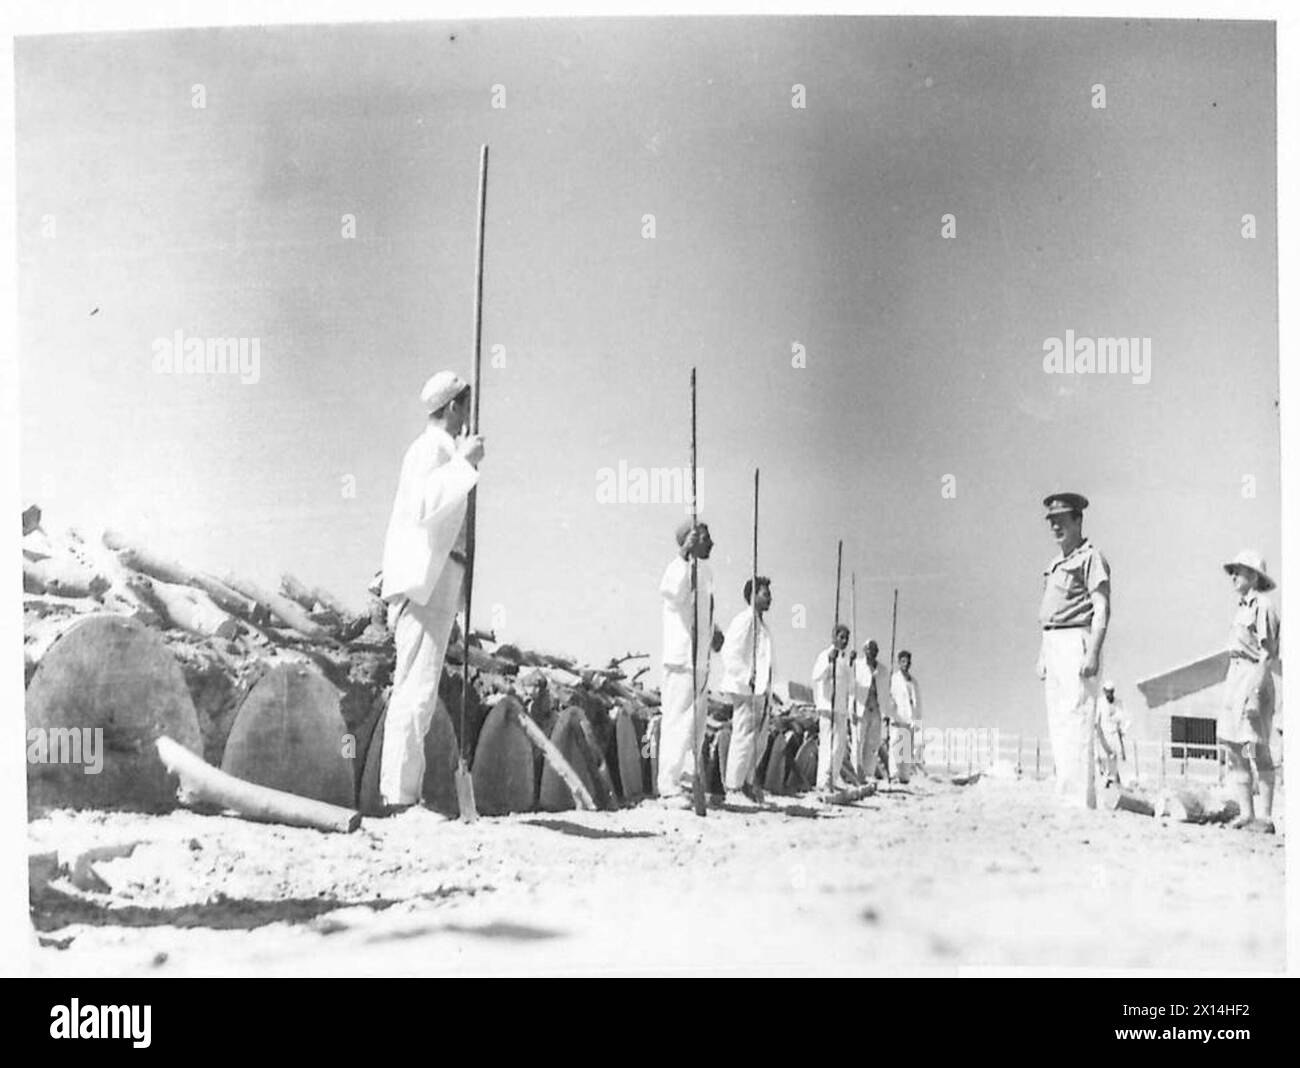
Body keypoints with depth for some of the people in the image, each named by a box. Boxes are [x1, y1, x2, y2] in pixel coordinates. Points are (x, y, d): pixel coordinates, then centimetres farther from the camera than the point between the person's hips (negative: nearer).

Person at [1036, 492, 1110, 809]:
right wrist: (1042, 655, 20)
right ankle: (1066, 796, 11)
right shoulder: (1055, 563, 21)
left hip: (1076, 641, -9)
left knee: (1077, 721, -14)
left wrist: (1093, 653, -22)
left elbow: (1102, 609, -13)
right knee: (1057, 724, 8)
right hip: (1051, 644, 9)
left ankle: (1080, 799, -17)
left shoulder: (1091, 558, -6)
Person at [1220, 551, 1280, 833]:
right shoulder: (1241, 607, 17)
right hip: (1235, 678, 9)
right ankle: (1246, 813, 10)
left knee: (1258, 749, -7)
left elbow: (1268, 655, -14)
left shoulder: (1263, 606, -9)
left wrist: (1255, 693, -20)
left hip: (1254, 679, -9)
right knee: (1233, 747, 7)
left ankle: (1265, 816, -5)